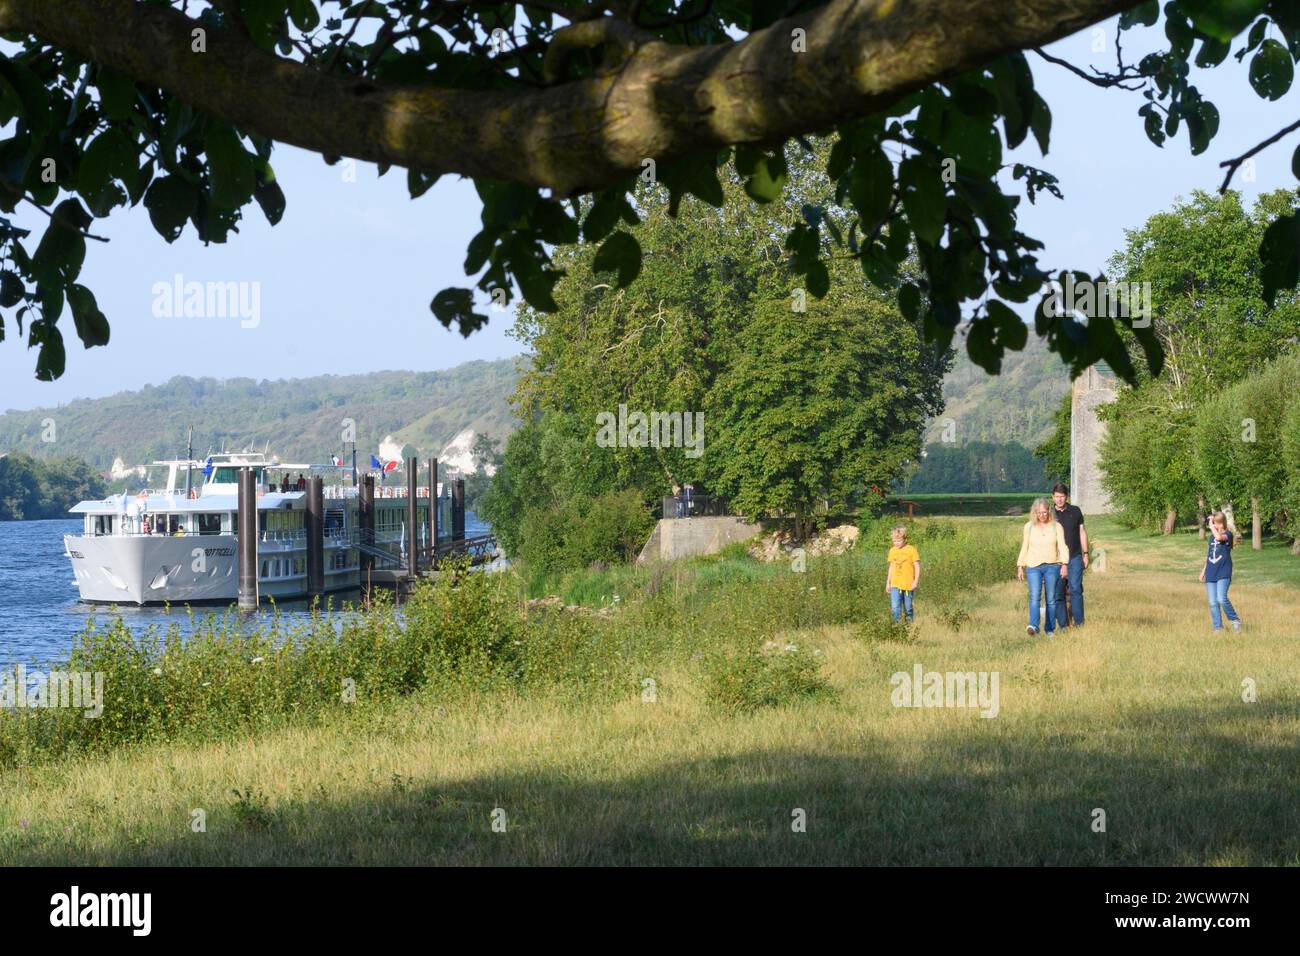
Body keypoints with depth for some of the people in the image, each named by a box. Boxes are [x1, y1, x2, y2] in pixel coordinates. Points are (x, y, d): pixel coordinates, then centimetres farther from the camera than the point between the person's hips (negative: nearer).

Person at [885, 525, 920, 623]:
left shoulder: (911, 550, -5)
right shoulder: (892, 551, 8)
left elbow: (917, 566, -4)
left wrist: (916, 581, -11)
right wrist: (888, 583, 16)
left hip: (908, 585, -3)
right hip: (895, 585, 3)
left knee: (908, 608, 7)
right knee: (895, 608, -10)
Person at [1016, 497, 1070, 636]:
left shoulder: (1056, 527, 4)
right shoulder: (1029, 527, 7)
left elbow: (1062, 547, -1)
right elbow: (1024, 548, 13)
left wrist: (1064, 564, -14)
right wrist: (1020, 567, 11)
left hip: (1052, 567, 0)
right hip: (1033, 567, 0)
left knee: (1051, 599, 3)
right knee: (1034, 596, -18)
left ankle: (1050, 629, 11)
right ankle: (1033, 626, -33)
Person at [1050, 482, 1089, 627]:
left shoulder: (1075, 511, 7)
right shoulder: (1050, 514, 6)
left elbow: (1082, 532, 13)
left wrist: (1085, 554, 8)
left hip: (1075, 557, -1)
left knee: (1075, 589, -12)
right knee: (1058, 593, -1)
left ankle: (1079, 622, -10)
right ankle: (1063, 625, 4)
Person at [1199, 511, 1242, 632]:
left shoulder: (1228, 534, -4)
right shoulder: (1212, 537, 15)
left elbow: (1219, 537, -28)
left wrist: (1211, 525, -16)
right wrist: (1203, 572, 22)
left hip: (1223, 573, -6)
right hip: (1211, 574, 6)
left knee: (1222, 599, -19)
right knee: (1212, 603, 2)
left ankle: (1235, 620, 0)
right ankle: (1217, 627, 7)